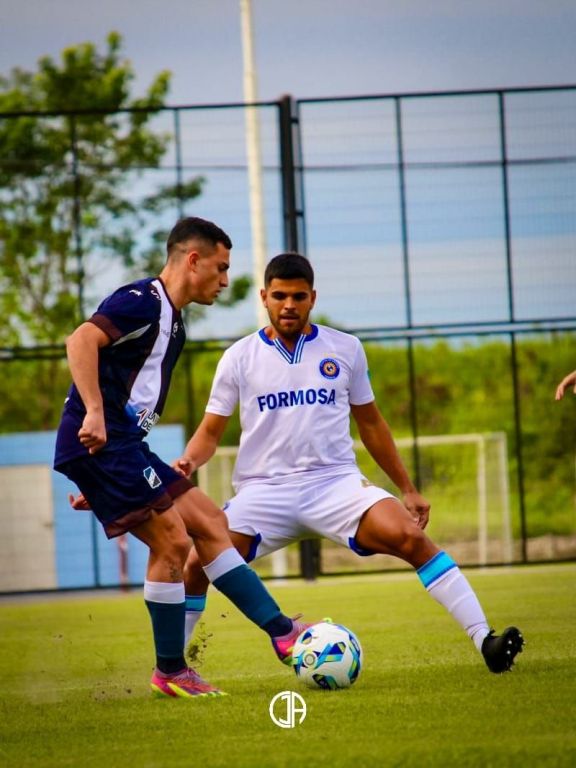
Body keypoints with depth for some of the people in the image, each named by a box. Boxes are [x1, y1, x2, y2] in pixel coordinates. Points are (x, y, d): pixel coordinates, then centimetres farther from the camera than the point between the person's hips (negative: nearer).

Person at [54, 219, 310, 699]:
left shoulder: (171, 322, 21)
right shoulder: (144, 301, -10)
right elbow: (82, 340, -26)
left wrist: (100, 483, 26)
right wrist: (94, 414, -34)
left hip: (125, 447, 10)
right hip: (101, 443, -10)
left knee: (210, 524, 8)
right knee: (172, 541, -11)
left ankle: (280, 630, 9)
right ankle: (170, 672, -1)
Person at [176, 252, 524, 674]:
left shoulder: (344, 349, 8)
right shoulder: (240, 358, 4)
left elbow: (370, 422, 17)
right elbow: (210, 432, 8)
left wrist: (408, 489, 17)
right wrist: (189, 461, -15)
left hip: (336, 481, 0)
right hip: (264, 491, 0)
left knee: (411, 538, -24)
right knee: (198, 564, -19)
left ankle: (485, 640, -24)